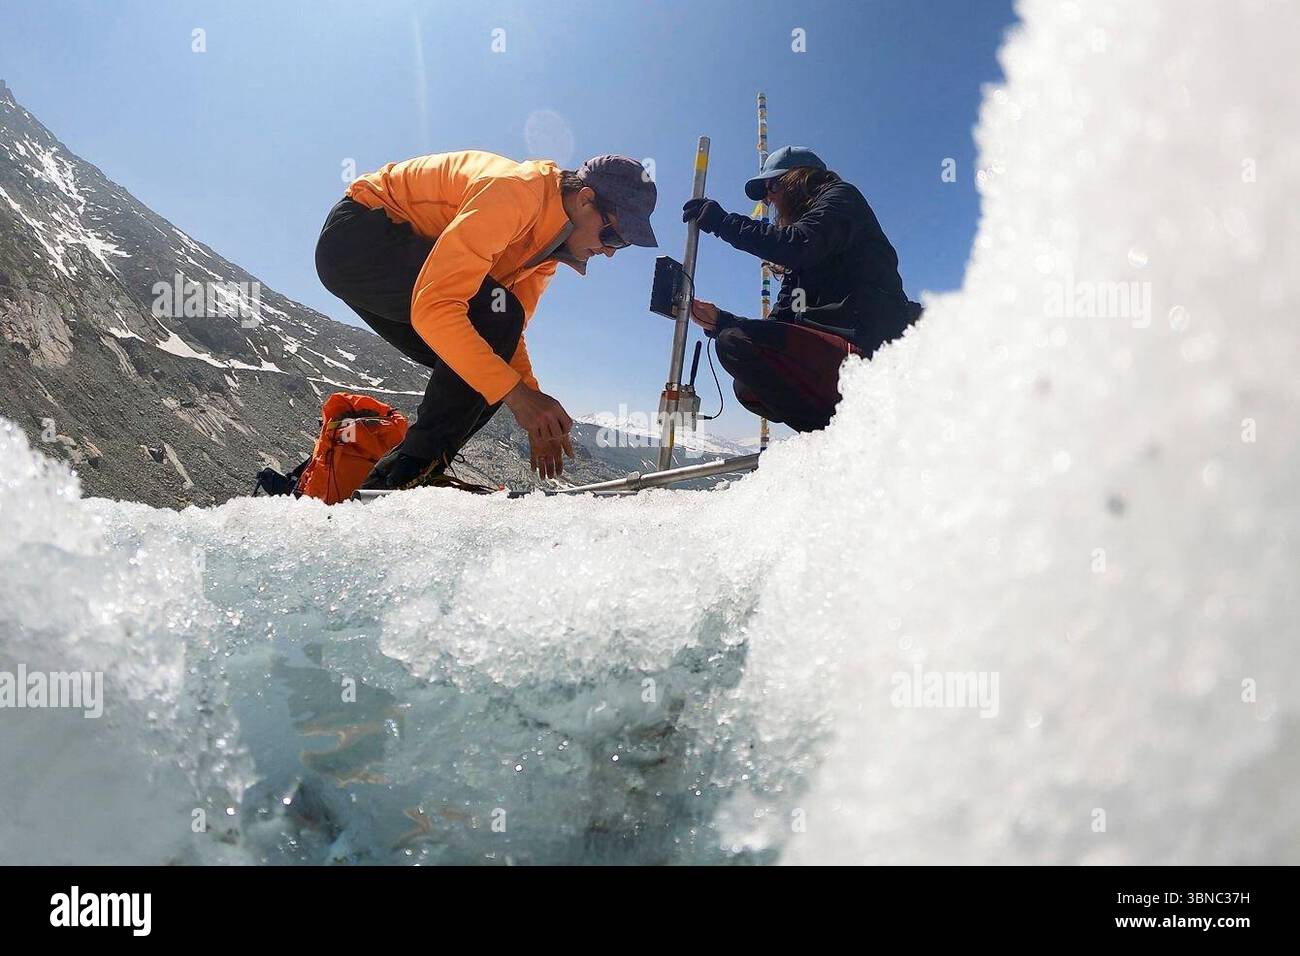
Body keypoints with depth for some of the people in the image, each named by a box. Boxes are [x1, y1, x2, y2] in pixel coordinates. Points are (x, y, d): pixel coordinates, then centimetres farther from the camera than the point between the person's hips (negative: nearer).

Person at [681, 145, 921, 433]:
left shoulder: (841, 197, 5)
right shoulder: (801, 261, 27)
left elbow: (799, 246, -17)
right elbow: (780, 324, 17)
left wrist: (723, 221, -9)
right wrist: (720, 322, 4)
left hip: (868, 346, -10)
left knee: (736, 344, -19)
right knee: (749, 387, 20)